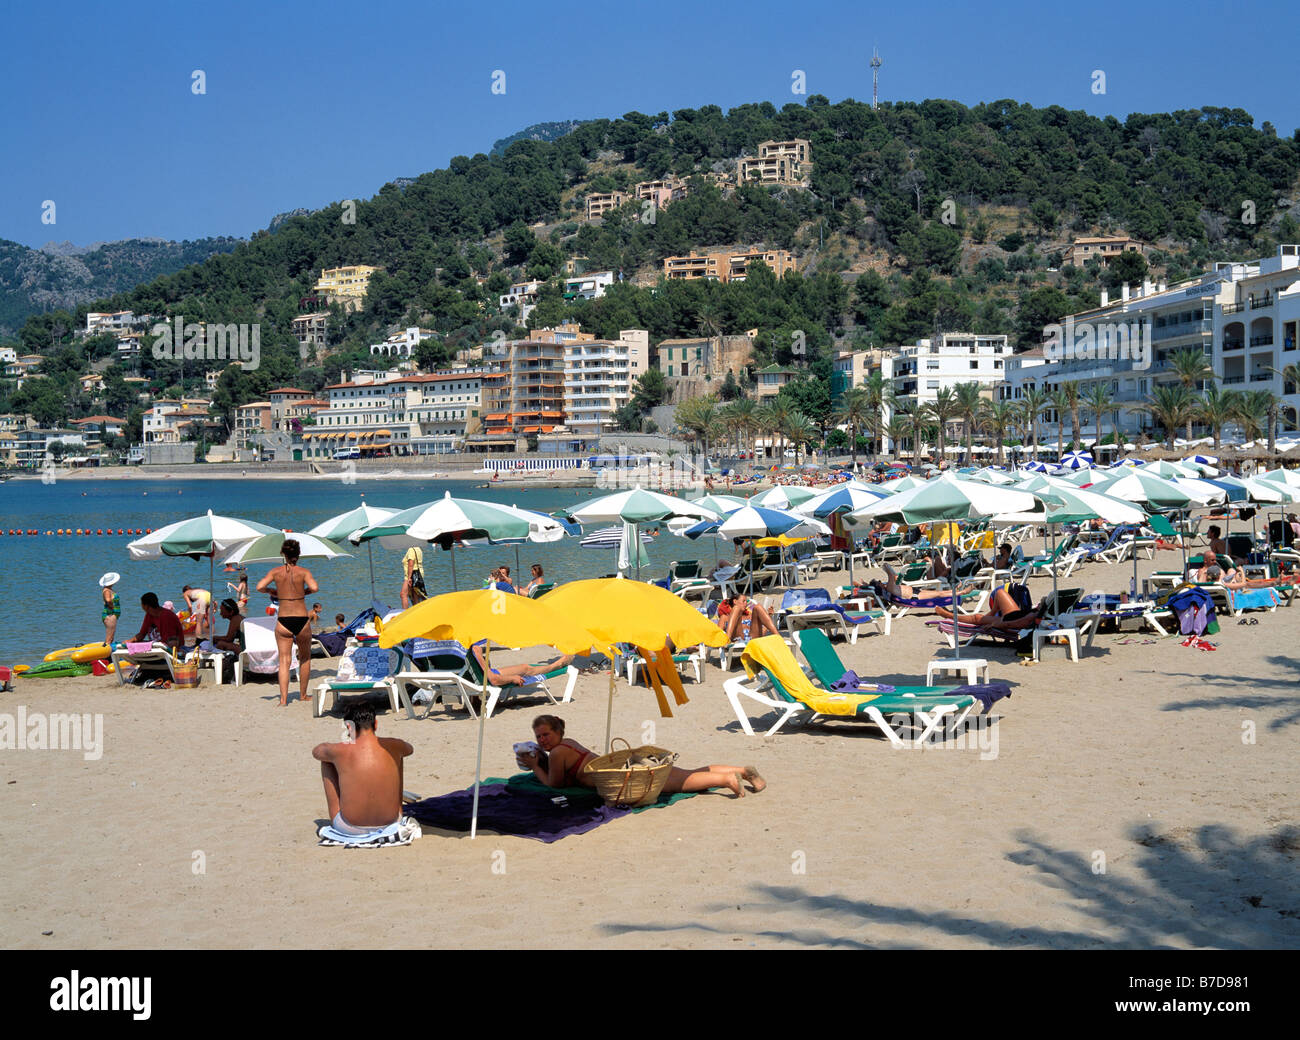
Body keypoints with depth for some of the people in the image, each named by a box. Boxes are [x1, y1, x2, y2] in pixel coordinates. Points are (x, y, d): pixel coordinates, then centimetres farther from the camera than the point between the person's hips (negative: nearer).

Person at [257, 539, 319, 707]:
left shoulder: (276, 572, 1)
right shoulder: (303, 572, -4)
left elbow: (260, 587, -10)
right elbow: (314, 587, -20)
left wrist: (272, 591, 9)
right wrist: (304, 592, 1)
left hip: (283, 621, 1)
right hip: (301, 620, -1)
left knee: (284, 660, 2)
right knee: (305, 658, 19)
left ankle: (283, 699, -11)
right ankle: (303, 696, 26)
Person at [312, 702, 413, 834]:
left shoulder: (340, 751, -14)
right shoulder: (393, 747, -8)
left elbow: (316, 751, 11)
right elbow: (409, 748, 20)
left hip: (350, 828, -2)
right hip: (390, 823, 2)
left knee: (326, 761, 16)